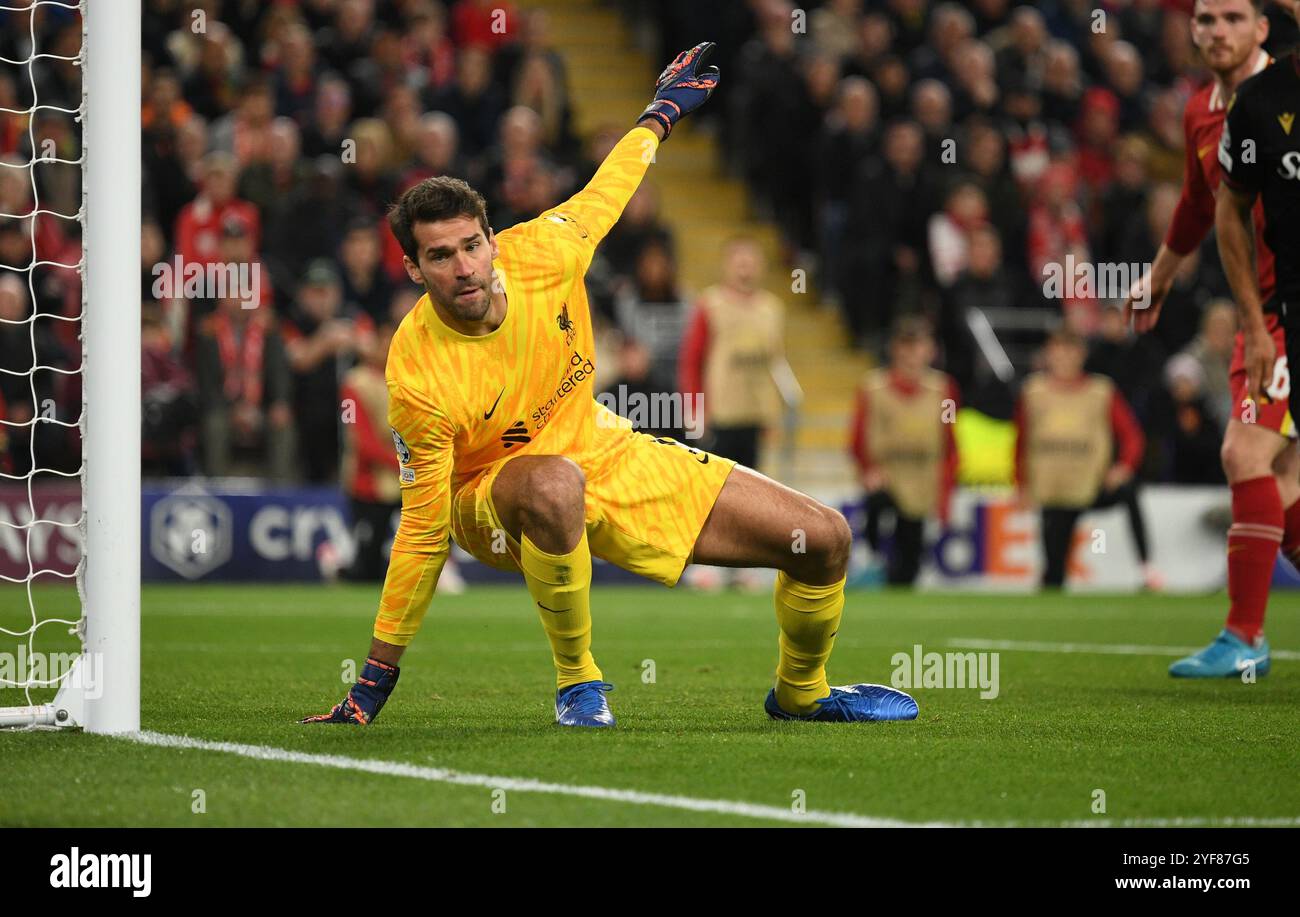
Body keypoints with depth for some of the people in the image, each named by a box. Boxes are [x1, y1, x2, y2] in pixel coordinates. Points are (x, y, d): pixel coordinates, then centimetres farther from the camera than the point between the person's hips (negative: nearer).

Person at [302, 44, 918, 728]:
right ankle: (576, 678, -23)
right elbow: (423, 535, -21)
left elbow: (600, 197, 7)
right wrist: (375, 679, -20)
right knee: (554, 486, -45)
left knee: (824, 541, -3)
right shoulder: (416, 383, -29)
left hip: (606, 451, 6)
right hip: (495, 503, -6)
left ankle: (800, 694, 27)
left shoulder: (540, 256, -17)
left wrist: (661, 114, 22)